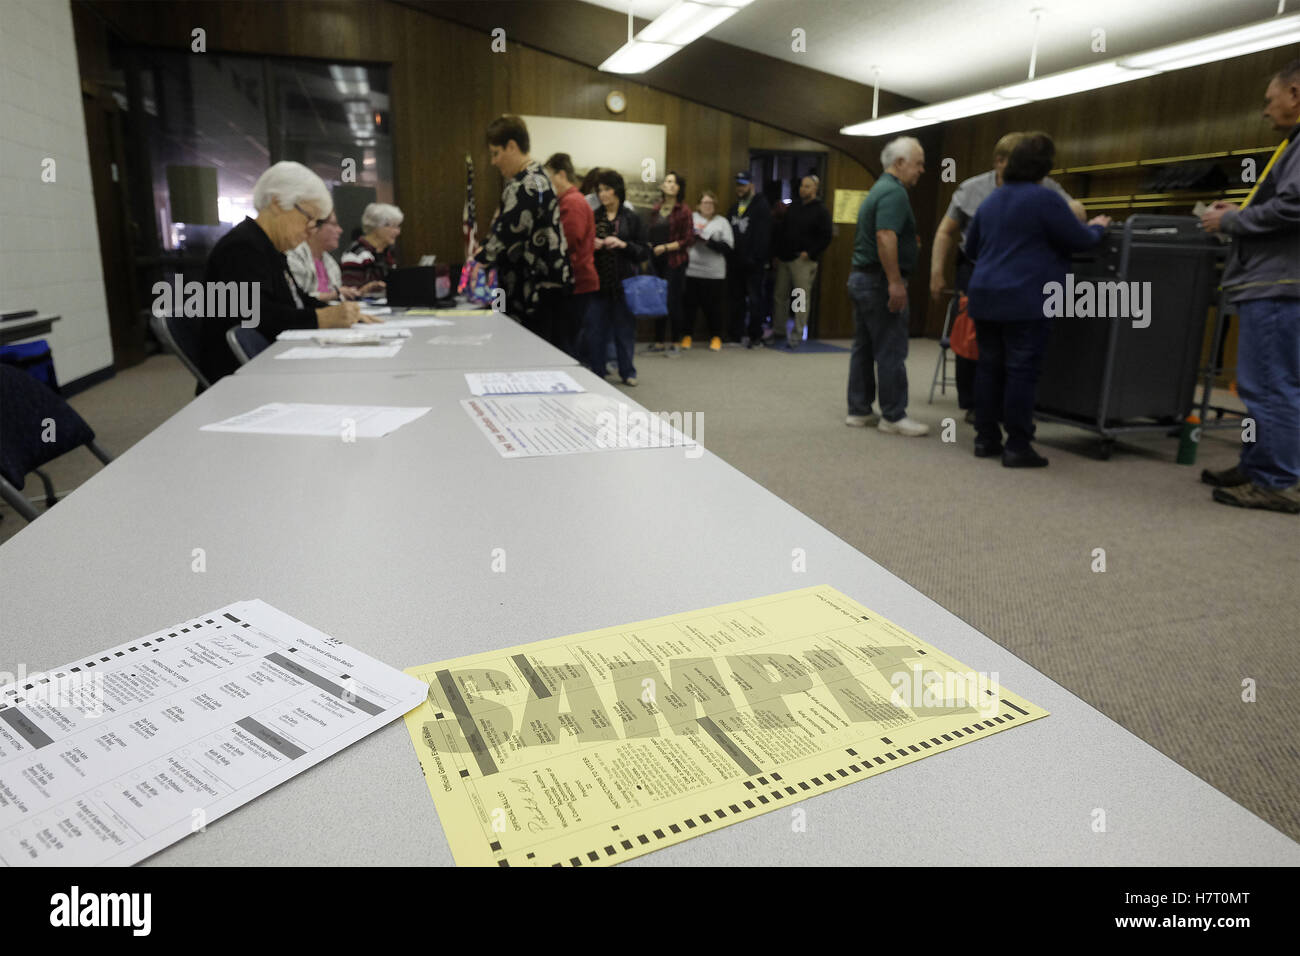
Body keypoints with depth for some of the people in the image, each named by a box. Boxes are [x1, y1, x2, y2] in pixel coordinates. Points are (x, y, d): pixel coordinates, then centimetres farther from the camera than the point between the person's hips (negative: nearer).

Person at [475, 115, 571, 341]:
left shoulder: (525, 186, -15)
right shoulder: (537, 177, 17)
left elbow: (508, 236, -17)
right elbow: (507, 228, 22)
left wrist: (481, 259, -5)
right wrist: (485, 248, 11)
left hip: (539, 287, -10)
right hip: (542, 285, 10)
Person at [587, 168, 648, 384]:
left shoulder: (632, 219, 3)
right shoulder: (593, 218, 8)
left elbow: (645, 252, 0)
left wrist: (623, 244, -14)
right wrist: (591, 245, -6)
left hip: (623, 283, -2)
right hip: (598, 283, 2)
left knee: (624, 329, 5)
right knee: (595, 330, 4)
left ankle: (627, 372, 18)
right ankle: (596, 372, 16)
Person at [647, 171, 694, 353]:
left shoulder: (683, 210, -4)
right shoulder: (656, 209, 12)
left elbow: (688, 239, -8)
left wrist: (666, 247, -13)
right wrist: (649, 246, 0)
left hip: (675, 261, -5)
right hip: (656, 261, 5)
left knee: (673, 302, -3)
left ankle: (674, 343, 7)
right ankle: (659, 341, 14)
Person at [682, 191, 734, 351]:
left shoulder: (722, 222, 8)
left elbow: (728, 246, -2)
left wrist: (709, 241, -12)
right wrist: (694, 237, -10)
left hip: (715, 273, -1)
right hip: (691, 270, 1)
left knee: (714, 306, 2)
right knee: (690, 304, 4)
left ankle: (716, 337, 15)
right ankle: (687, 335, 18)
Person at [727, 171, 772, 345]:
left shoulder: (761, 206, -5)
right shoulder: (735, 207, 18)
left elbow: (763, 235, -13)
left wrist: (756, 258, -20)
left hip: (753, 263, -7)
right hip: (736, 262, 7)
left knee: (754, 299, -3)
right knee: (737, 300, 10)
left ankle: (755, 335, 4)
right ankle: (737, 335, 16)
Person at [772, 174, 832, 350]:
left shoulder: (820, 210, -2)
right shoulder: (793, 207, 16)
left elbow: (825, 237, -6)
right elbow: (782, 230, 20)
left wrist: (810, 253, -14)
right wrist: (777, 253, 11)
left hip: (803, 261, -6)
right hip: (784, 259, 6)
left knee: (802, 298, -5)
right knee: (780, 296, 9)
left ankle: (797, 334, -2)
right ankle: (777, 329, 19)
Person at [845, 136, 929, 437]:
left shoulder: (878, 190, 18)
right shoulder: (894, 192, -14)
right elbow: (885, 237, -26)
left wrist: (908, 240, 23)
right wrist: (895, 282, -27)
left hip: (860, 277, 10)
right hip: (880, 281, -10)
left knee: (863, 348, 11)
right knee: (892, 351, -6)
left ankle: (858, 411, 16)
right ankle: (894, 417, -1)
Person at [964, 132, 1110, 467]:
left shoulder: (991, 200, 15)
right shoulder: (1045, 198, -8)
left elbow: (971, 247, 26)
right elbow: (1079, 241, -3)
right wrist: (1098, 227, 18)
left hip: (985, 297, 7)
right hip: (1025, 302, -7)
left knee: (989, 367, 9)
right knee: (1021, 372, -4)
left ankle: (985, 438, 13)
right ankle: (1017, 446, -2)